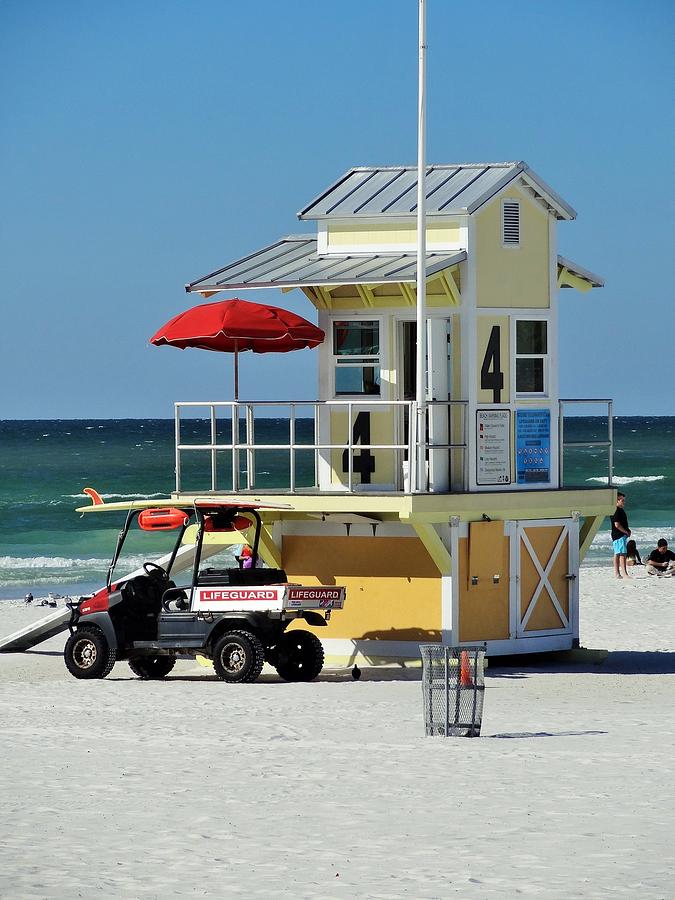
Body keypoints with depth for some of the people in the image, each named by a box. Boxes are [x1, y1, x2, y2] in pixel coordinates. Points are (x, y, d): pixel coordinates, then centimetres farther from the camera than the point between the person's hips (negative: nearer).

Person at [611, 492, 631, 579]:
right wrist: (626, 532, -12)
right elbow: (617, 524, -21)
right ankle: (624, 573, -16)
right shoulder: (616, 511, -15)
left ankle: (616, 573, 12)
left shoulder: (621, 510, 17)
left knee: (617, 554, 10)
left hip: (622, 535, 10)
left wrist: (628, 530, 11)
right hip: (619, 536, -10)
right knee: (622, 554, -13)